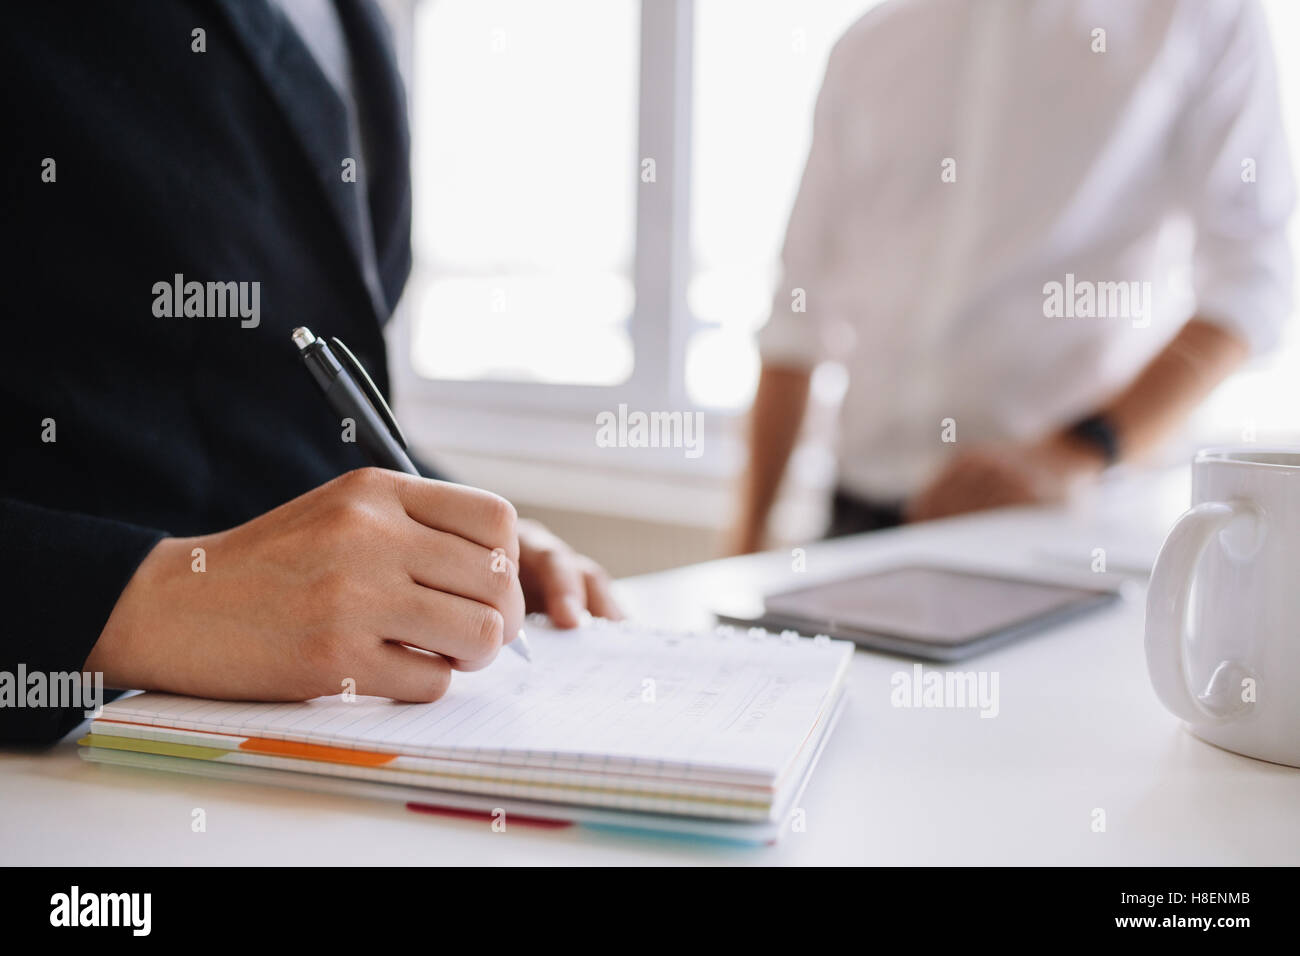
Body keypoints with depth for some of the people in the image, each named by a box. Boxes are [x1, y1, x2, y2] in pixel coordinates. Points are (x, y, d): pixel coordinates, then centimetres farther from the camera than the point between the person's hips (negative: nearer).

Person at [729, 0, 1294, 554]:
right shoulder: (872, 46, 10)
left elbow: (1251, 272, -10)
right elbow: (800, 309, 10)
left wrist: (1072, 456, -23)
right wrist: (752, 527, 6)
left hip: (1062, 513, -3)